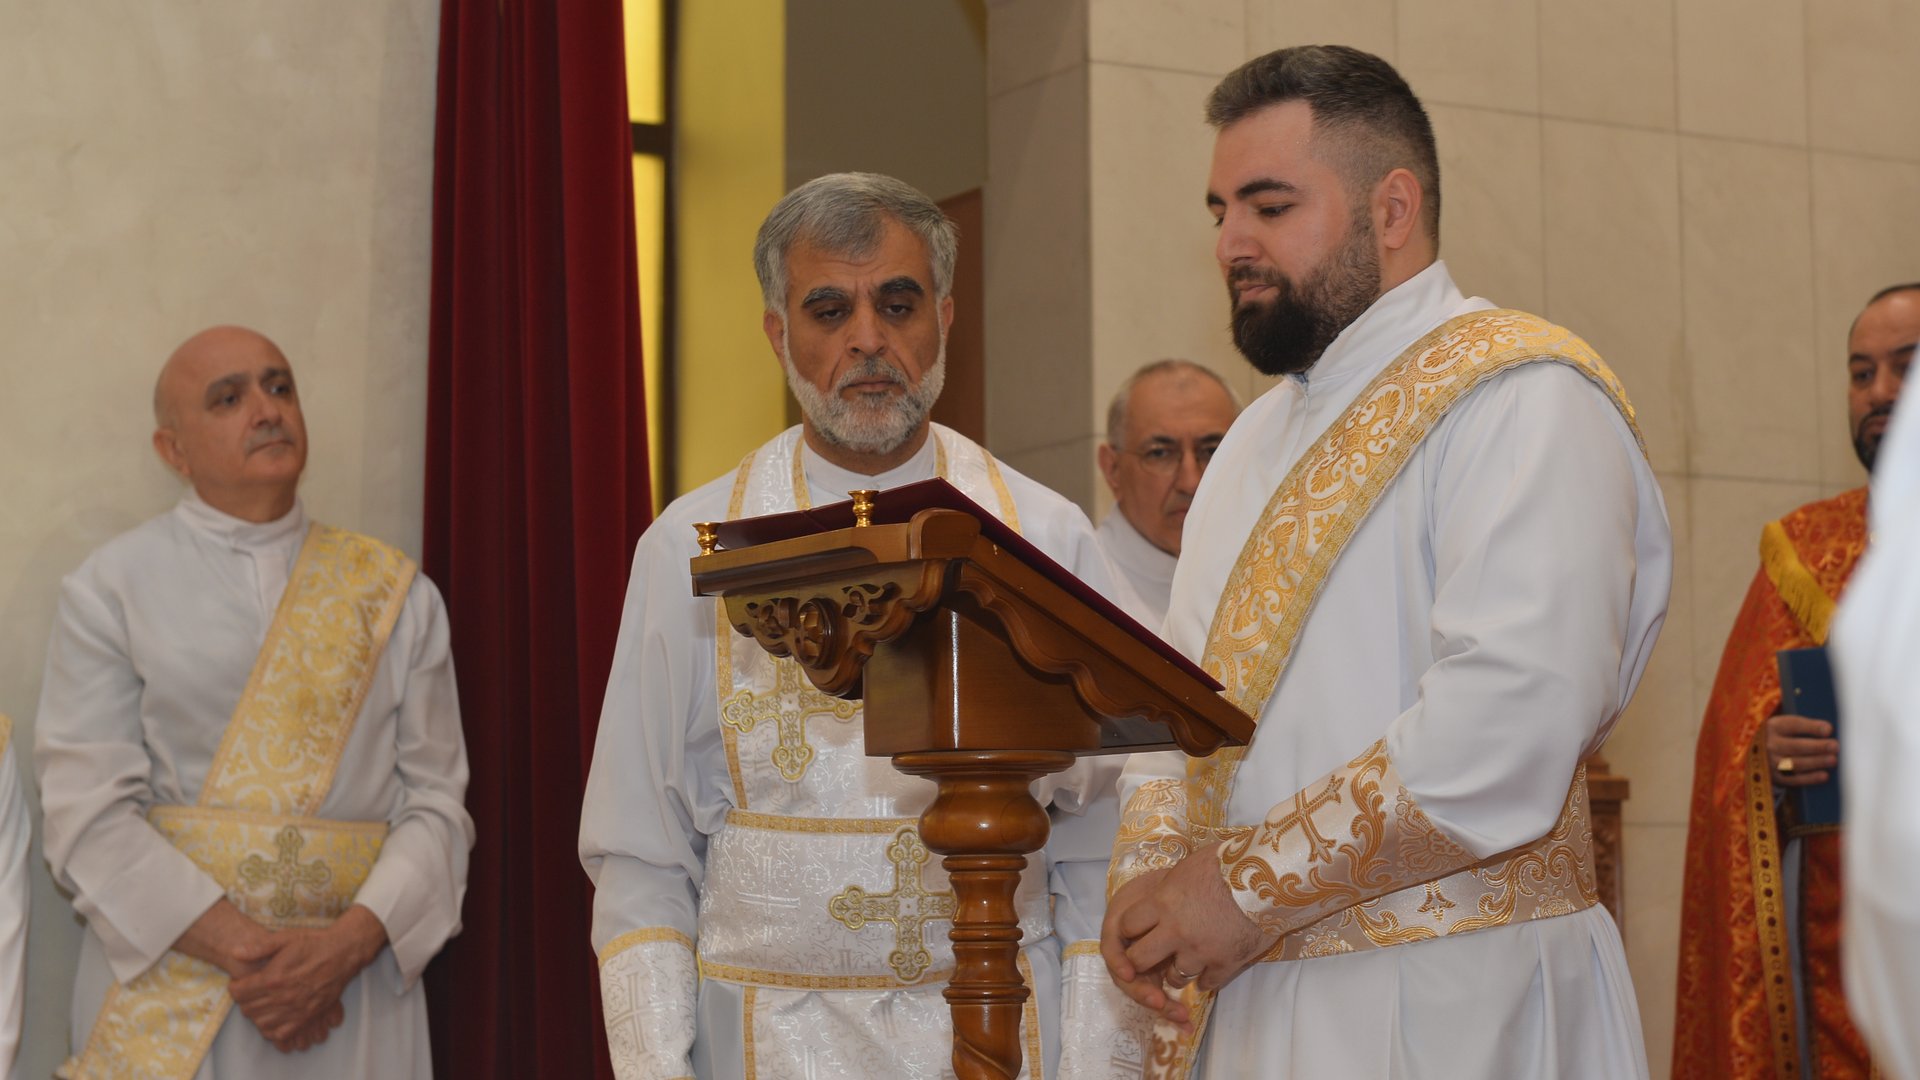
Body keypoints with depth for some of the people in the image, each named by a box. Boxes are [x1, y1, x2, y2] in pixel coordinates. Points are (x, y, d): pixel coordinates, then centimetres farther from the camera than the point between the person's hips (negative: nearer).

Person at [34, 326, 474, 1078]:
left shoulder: (393, 593, 6)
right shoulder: (109, 589, 1)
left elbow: (436, 803, 2)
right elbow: (89, 813, -7)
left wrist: (350, 941, -15)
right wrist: (241, 951, -16)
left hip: (353, 985, 2)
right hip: (165, 993, -1)